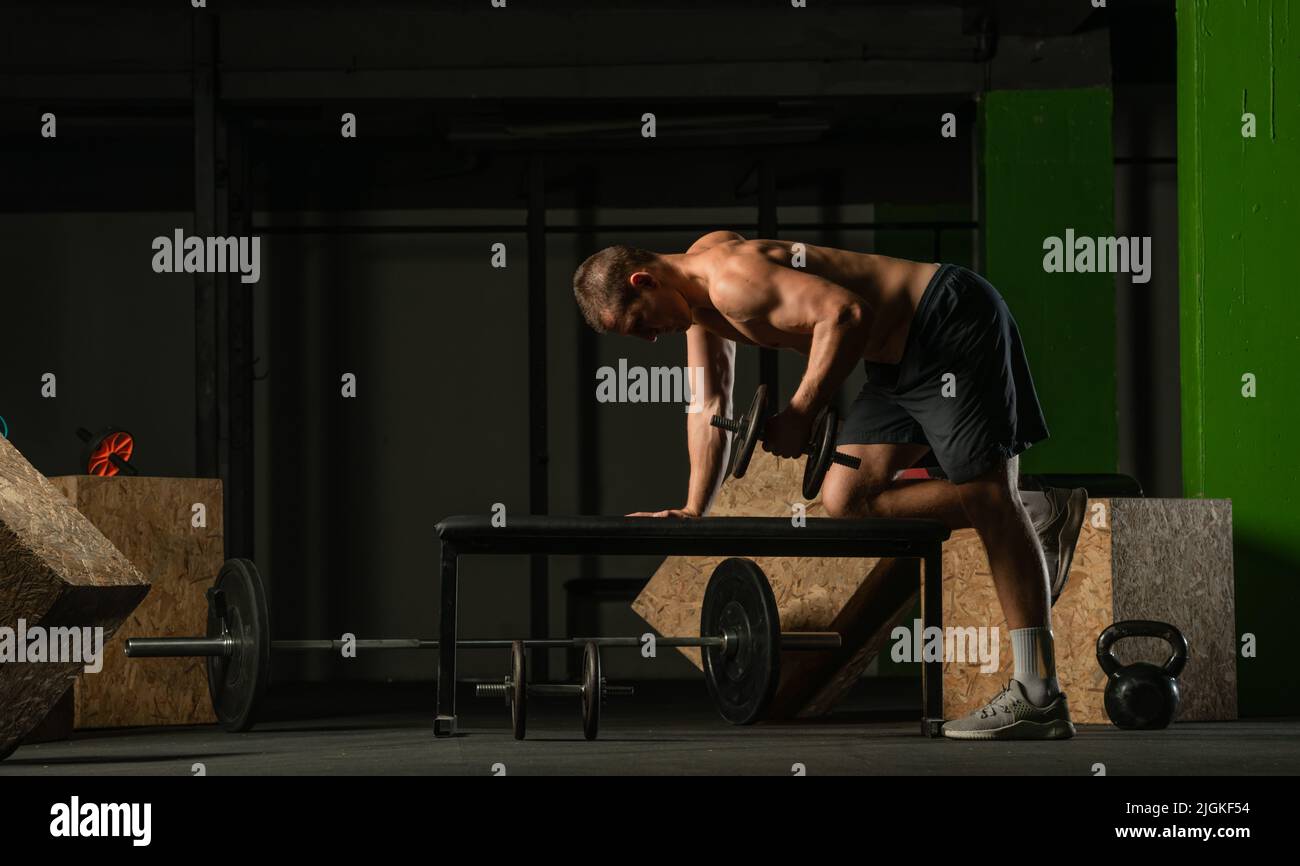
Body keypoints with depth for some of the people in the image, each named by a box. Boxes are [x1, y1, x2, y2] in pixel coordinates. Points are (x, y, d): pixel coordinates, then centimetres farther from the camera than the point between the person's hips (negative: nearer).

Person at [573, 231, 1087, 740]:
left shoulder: (728, 278, -22)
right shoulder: (697, 301, 11)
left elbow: (842, 312, -31)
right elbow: (709, 407, 18)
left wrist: (799, 415, -26)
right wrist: (693, 512, 13)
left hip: (950, 320, -10)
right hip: (899, 360, 10)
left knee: (986, 496, -12)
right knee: (847, 502, 3)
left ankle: (1040, 698, -15)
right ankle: (1040, 513, 13)